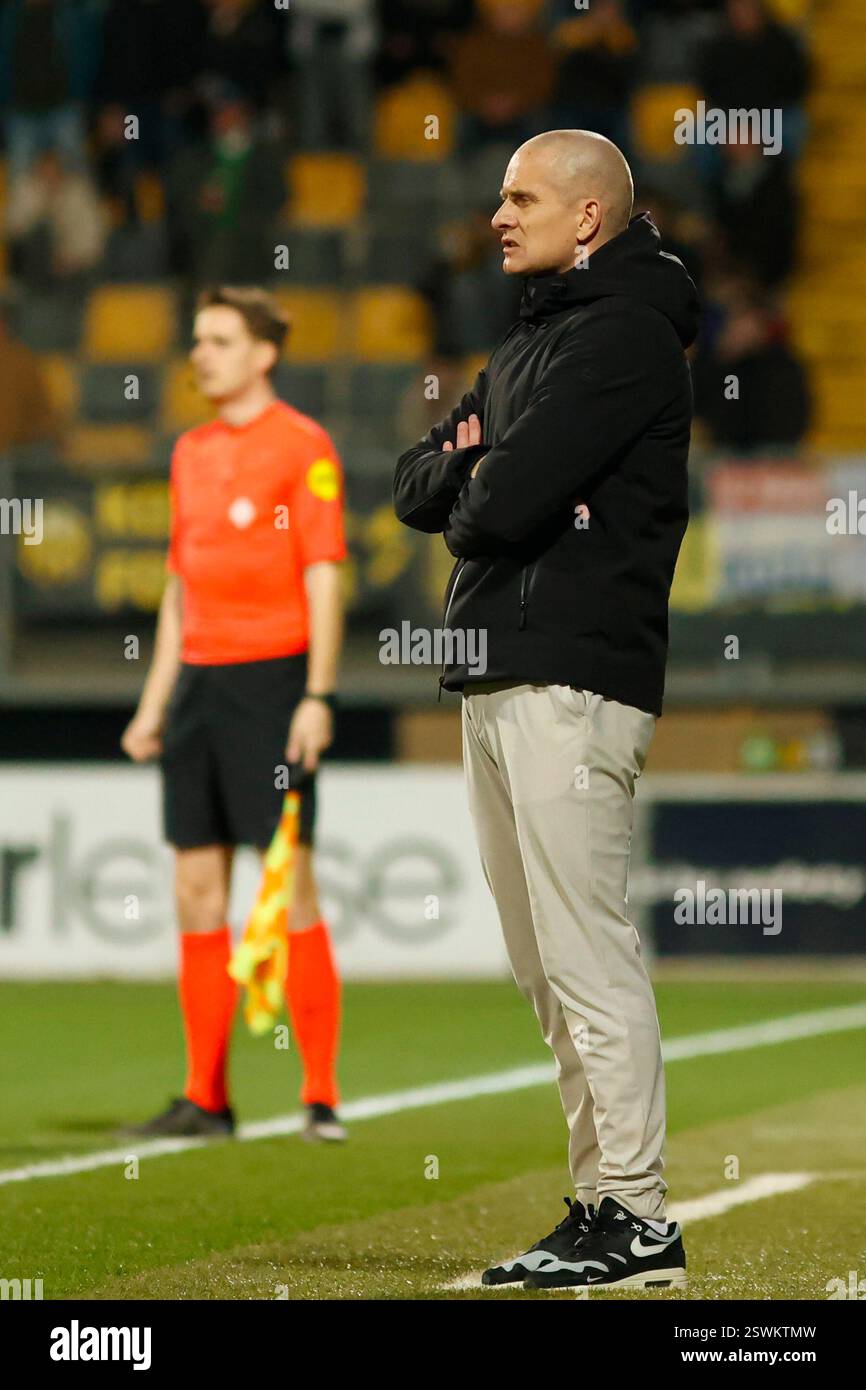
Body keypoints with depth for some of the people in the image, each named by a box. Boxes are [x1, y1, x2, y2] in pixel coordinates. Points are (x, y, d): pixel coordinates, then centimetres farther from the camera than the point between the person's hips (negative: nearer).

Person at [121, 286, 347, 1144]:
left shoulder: (302, 446, -5)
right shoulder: (191, 452, 16)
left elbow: (324, 579, -9)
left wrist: (317, 697, -16)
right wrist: (154, 702, 17)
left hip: (271, 683, -7)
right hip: (199, 680, 7)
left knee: (290, 884, -8)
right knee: (197, 888, 5)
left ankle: (320, 1096, -4)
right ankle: (205, 1098, 9)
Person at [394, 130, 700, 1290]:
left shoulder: (626, 336, -9)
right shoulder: (527, 345, 23)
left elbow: (506, 498, -18)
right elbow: (417, 487, 19)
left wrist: (472, 496, 5)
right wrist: (473, 465, -2)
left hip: (571, 680, -10)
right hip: (495, 678, 10)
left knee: (588, 954, -11)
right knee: (545, 965, 9)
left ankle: (638, 1221, -11)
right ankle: (602, 1202, 13)